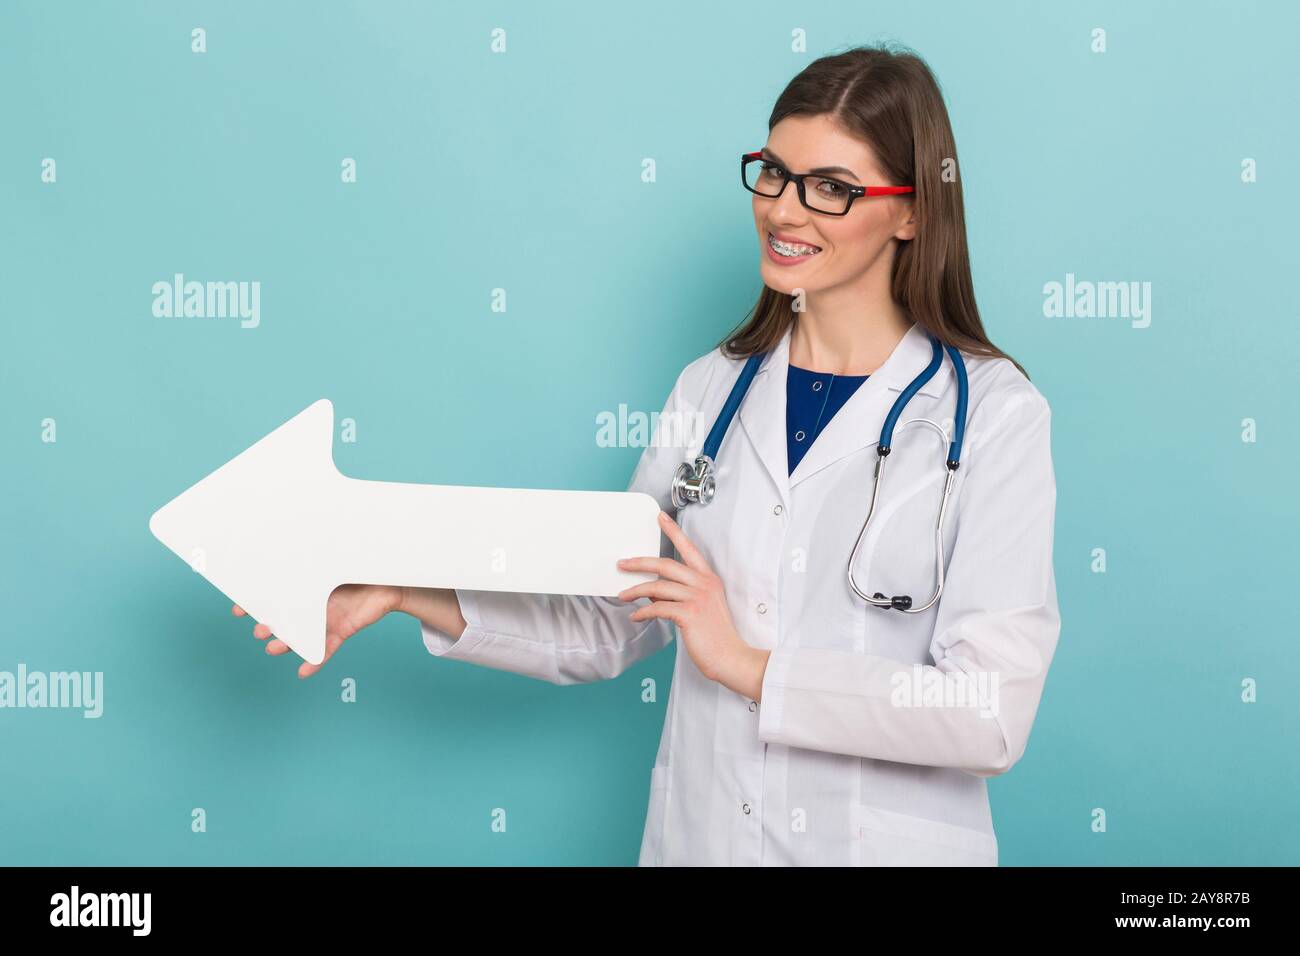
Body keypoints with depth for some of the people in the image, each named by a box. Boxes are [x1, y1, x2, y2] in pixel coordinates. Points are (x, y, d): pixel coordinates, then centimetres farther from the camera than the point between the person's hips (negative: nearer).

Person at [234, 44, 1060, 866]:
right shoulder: (712, 387, 3)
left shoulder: (994, 412, -12)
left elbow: (994, 714, -18)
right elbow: (609, 626, 6)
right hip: (696, 834, 4)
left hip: (891, 843, -4)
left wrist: (751, 668, -19)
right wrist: (413, 599, -6)